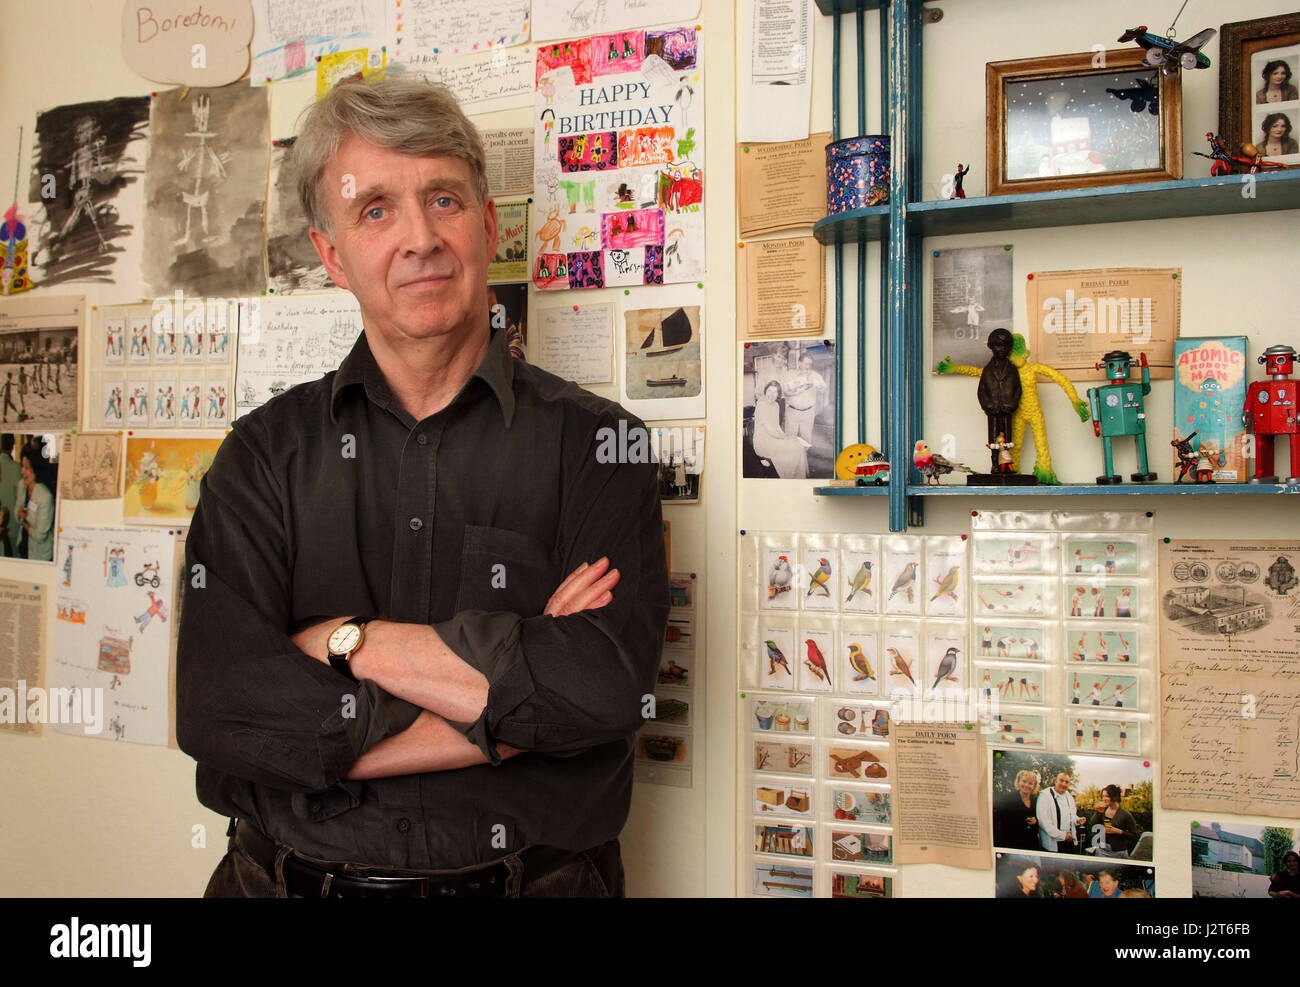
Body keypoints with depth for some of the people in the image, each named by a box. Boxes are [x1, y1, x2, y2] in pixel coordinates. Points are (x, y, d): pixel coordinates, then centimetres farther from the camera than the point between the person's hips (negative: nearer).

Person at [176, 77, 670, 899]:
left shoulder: (592, 440, 1)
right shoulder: (266, 451, 5)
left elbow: (607, 683, -13)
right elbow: (218, 708, -7)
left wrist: (347, 639, -9)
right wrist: (510, 712, -11)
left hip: (535, 878, 0)